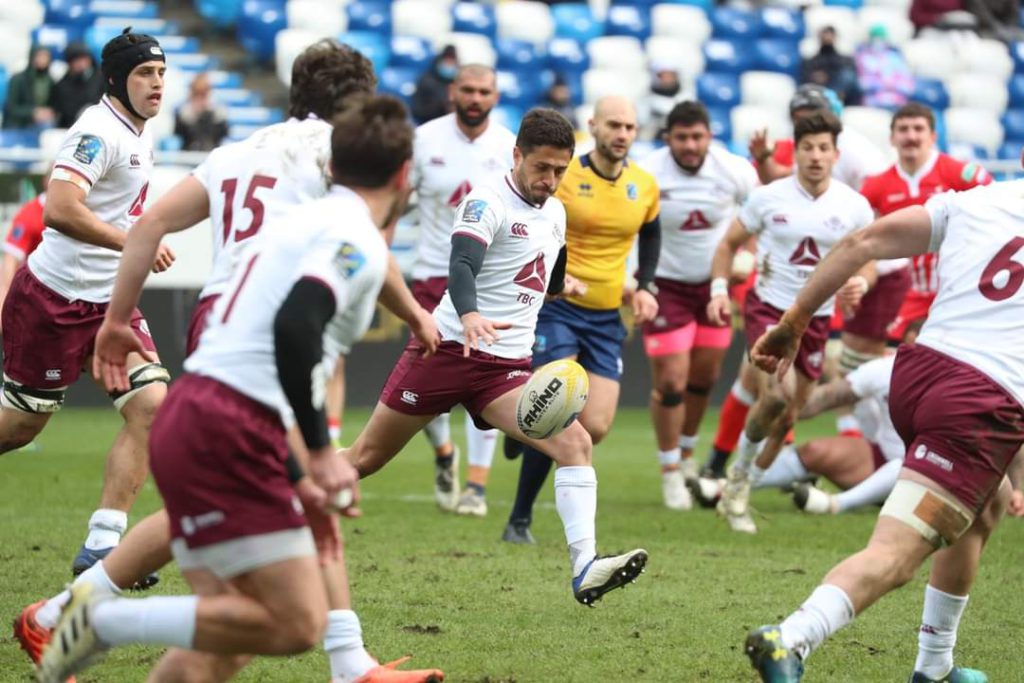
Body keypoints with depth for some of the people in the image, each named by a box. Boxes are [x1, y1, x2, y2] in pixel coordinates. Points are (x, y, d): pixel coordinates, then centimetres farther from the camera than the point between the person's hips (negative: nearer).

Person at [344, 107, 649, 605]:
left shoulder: (555, 213, 12)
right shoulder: (488, 201, -11)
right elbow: (460, 267, -29)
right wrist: (470, 317, -45)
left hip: (508, 367, 5)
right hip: (447, 350, -5)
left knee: (575, 443, -18)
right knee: (366, 458, 4)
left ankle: (585, 570, -26)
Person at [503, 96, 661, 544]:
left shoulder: (644, 185, 3)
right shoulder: (561, 175, -11)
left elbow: (651, 234, 22)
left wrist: (646, 287, 10)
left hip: (607, 316, 5)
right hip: (557, 307, -5)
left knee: (595, 428, -7)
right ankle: (519, 521, 1)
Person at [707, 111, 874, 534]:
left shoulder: (854, 206, -3)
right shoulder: (768, 197, -6)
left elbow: (866, 258, 9)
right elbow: (729, 244, 5)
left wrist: (859, 283, -14)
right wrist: (719, 289, -10)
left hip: (816, 318, 3)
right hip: (768, 308, -3)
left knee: (788, 416, 9)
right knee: (777, 393, -26)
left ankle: (739, 492, 29)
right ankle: (741, 472, -1)